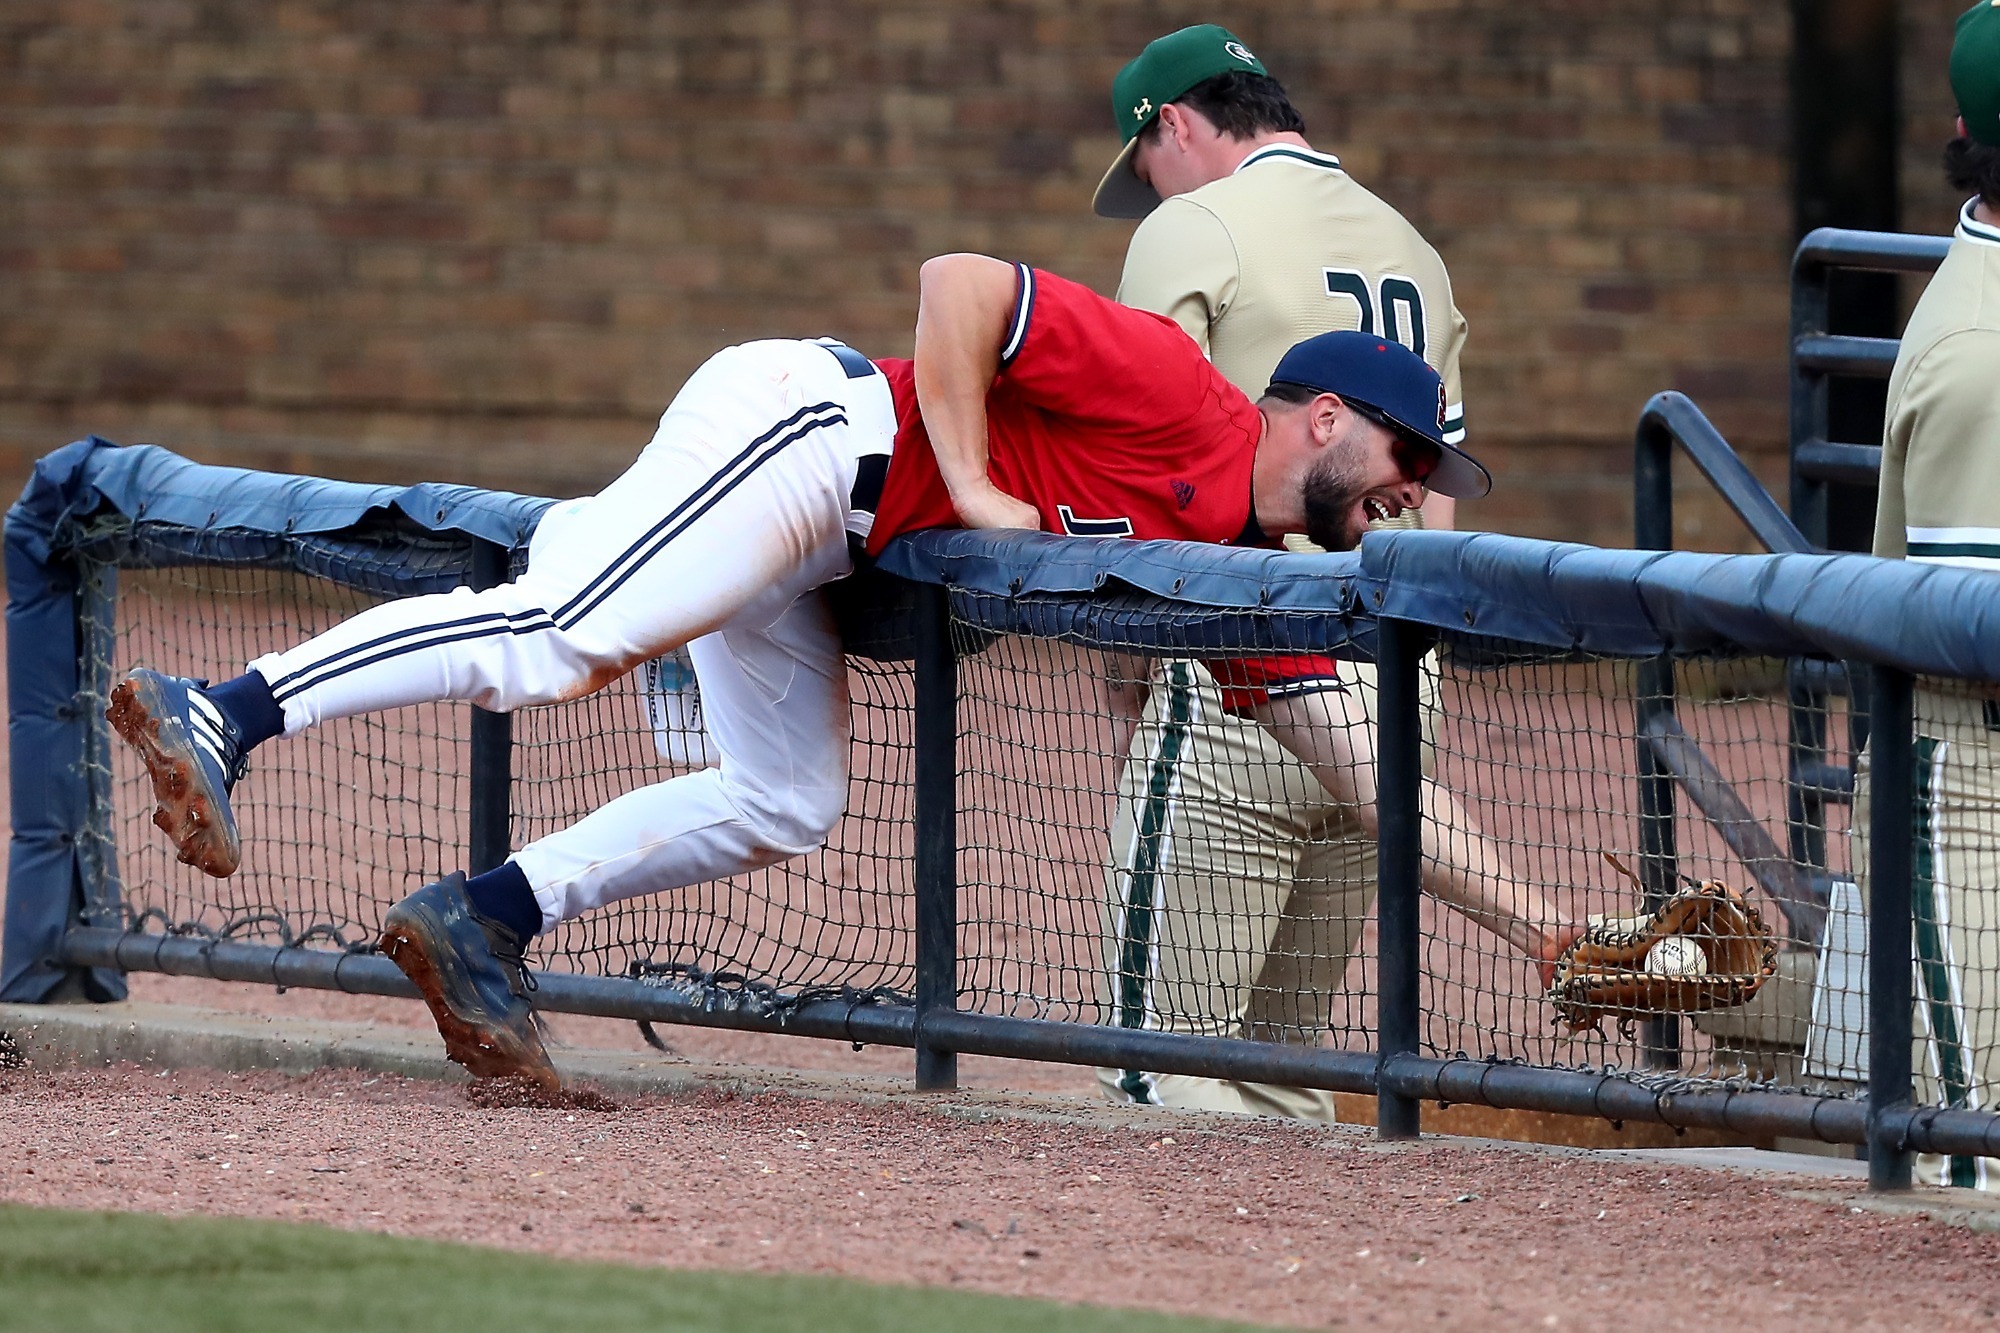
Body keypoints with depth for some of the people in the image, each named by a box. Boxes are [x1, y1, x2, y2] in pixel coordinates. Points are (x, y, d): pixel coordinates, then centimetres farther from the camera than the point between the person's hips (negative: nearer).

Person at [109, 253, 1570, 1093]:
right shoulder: (1177, 393, -8)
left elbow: (1373, 780, 16)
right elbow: (960, 279, -13)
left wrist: (1534, 920, 13)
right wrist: (968, 481, -18)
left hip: (837, 534, 10)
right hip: (813, 428, -10)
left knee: (784, 803, 6)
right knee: (546, 640, -23)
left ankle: (484, 923, 3)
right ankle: (221, 715, -30)